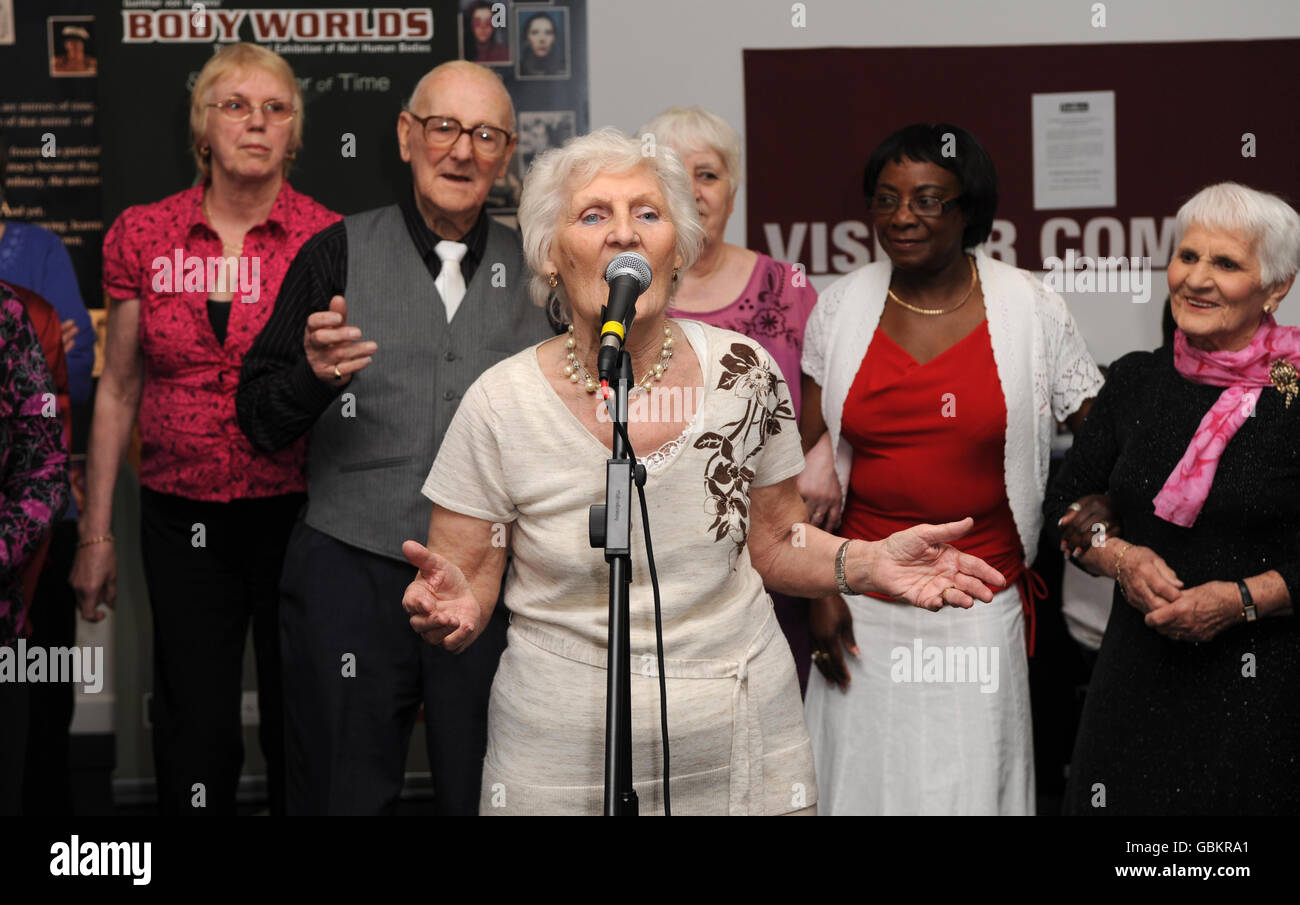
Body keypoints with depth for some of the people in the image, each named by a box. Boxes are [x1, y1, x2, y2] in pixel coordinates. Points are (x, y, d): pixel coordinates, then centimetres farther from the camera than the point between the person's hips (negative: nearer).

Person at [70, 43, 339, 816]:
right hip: (181, 515, 1)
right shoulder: (143, 236, 3)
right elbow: (118, 390, 8)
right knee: (195, 732, 5)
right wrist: (96, 534, 9)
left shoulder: (329, 241, -4)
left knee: (300, 723, 8)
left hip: (295, 512, -1)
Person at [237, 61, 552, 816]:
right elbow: (259, 420, 1)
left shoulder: (534, 270, 7)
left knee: (488, 797, 9)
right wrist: (313, 375, -19)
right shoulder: (339, 254, 2)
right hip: (351, 575, -1)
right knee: (347, 796, 7)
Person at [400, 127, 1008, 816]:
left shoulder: (746, 372, -5)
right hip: (564, 749, -2)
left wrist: (868, 563, -11)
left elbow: (774, 542, 6)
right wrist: (451, 607, -28)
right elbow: (467, 577, -5)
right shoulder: (501, 403, -11)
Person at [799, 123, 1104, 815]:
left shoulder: (1030, 310, -4)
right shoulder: (840, 309, 0)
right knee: (866, 779, 9)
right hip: (864, 609, 1)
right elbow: (811, 461, 3)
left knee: (973, 784, 6)